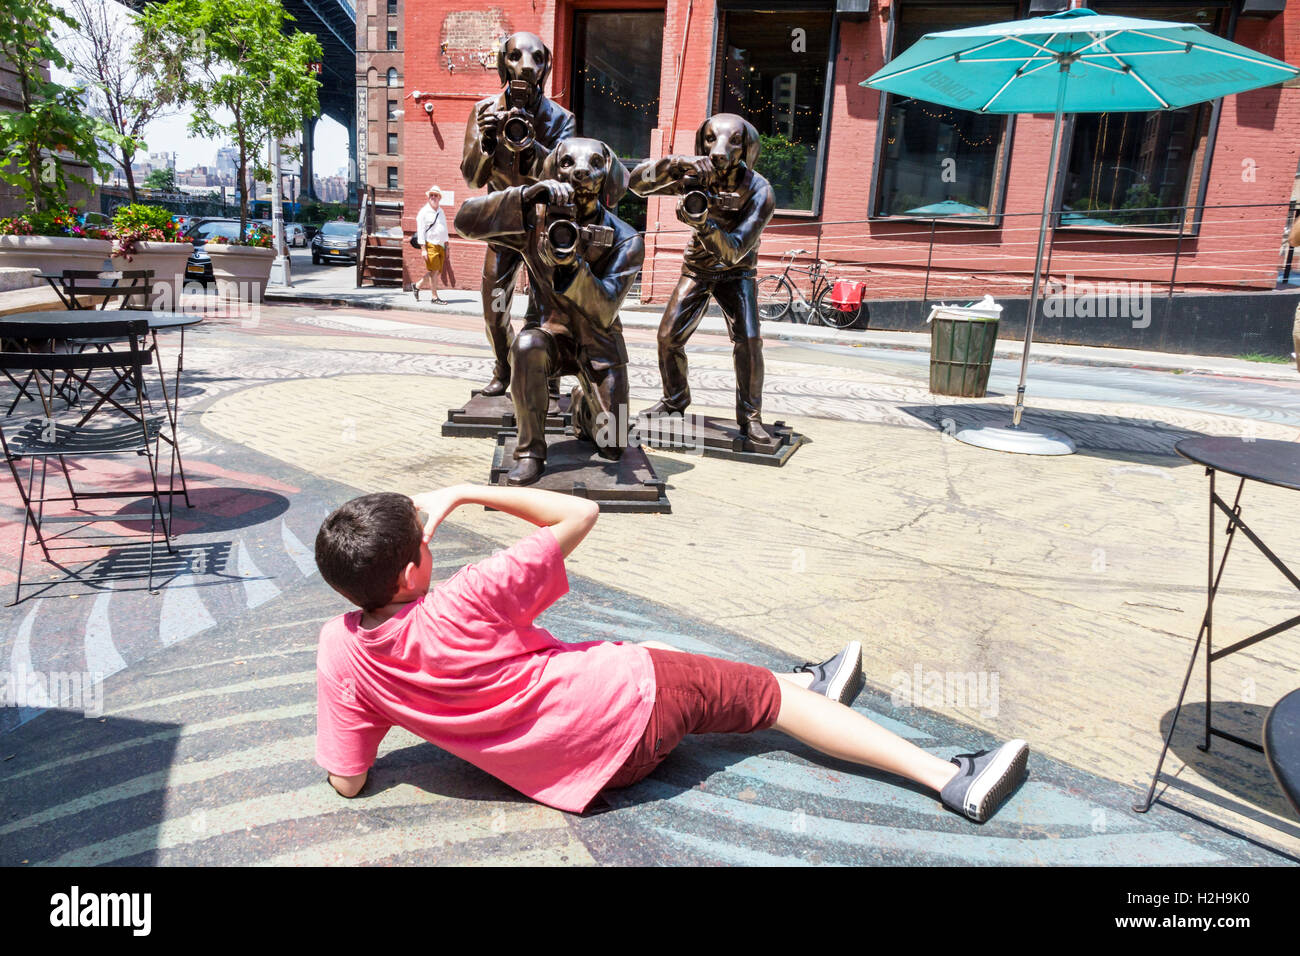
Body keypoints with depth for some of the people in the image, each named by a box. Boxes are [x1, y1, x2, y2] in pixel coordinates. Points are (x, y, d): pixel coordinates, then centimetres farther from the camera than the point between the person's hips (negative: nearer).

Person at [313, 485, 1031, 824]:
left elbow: (346, 782, -1)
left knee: (639, 649, 30)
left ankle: (810, 685, 45)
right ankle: (952, 779, 10)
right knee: (767, 692, 6)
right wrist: (467, 492, -17)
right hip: (634, 711, -7)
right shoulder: (462, 605, -26)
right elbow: (579, 514, -19)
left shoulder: (340, 653, -11)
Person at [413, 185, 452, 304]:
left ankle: (417, 286, 23)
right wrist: (423, 249, -15)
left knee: (437, 271, 6)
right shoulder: (424, 211, -4)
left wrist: (447, 247, 17)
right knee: (434, 271, -9)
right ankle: (435, 298, -2)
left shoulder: (441, 212, 17)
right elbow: (420, 231, -8)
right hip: (430, 245, -7)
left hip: (441, 245, 7)